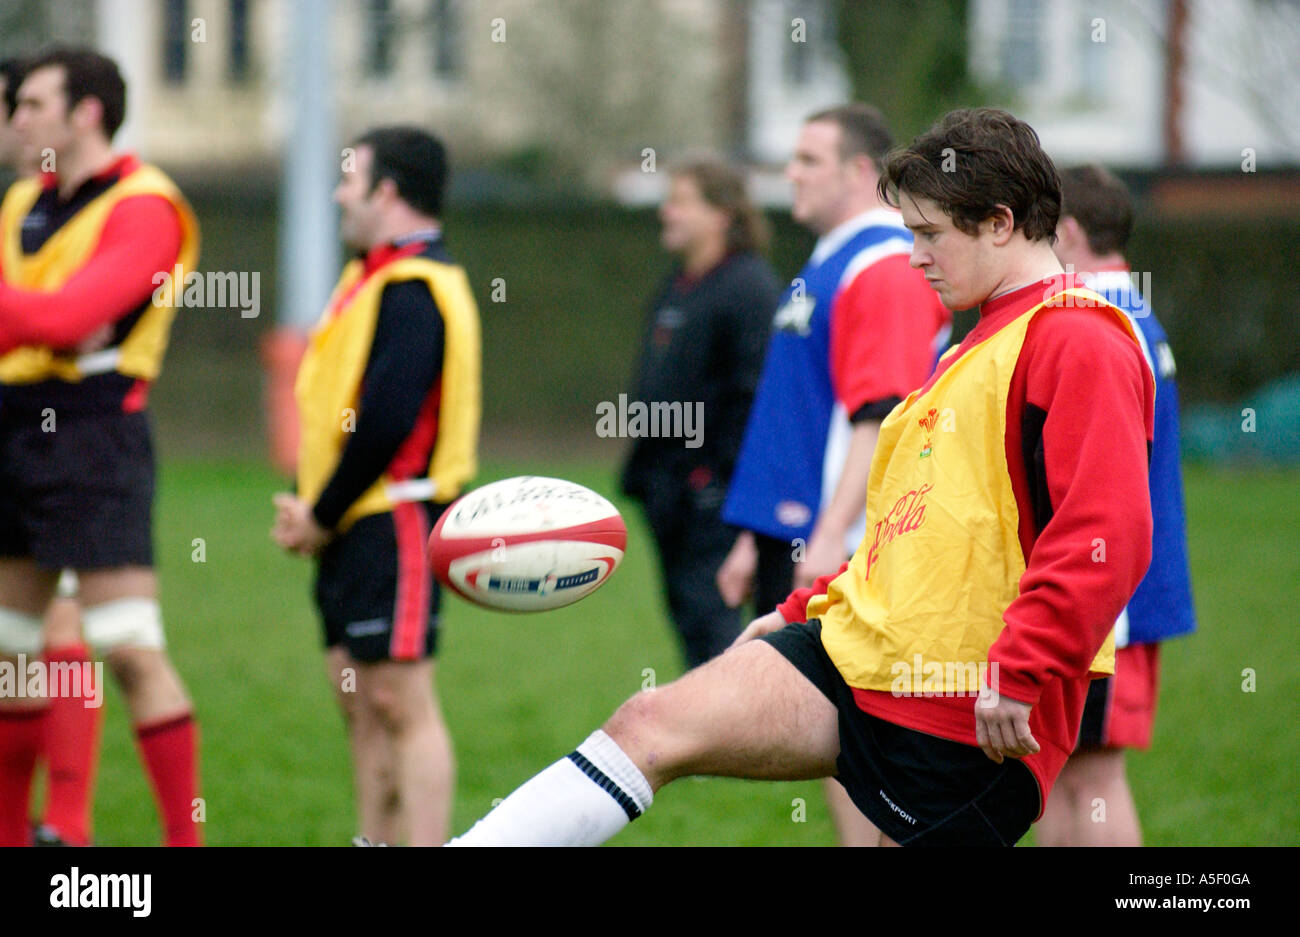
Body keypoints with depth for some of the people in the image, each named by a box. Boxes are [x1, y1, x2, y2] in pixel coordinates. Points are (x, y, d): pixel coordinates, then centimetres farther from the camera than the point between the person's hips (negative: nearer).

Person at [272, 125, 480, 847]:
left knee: (399, 701, -10)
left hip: (394, 520, -10)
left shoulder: (414, 290, -15)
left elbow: (387, 421, -22)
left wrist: (322, 515, -13)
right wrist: (304, 504, 7)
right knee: (361, 705, 12)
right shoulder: (372, 277, 17)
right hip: (354, 530, 10)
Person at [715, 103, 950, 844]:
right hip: (796, 534, 10)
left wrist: (830, 535, -27)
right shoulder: (826, 266, 18)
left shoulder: (886, 269, -13)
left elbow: (881, 419, -22)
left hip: (843, 546, -10)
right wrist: (756, 538, 24)